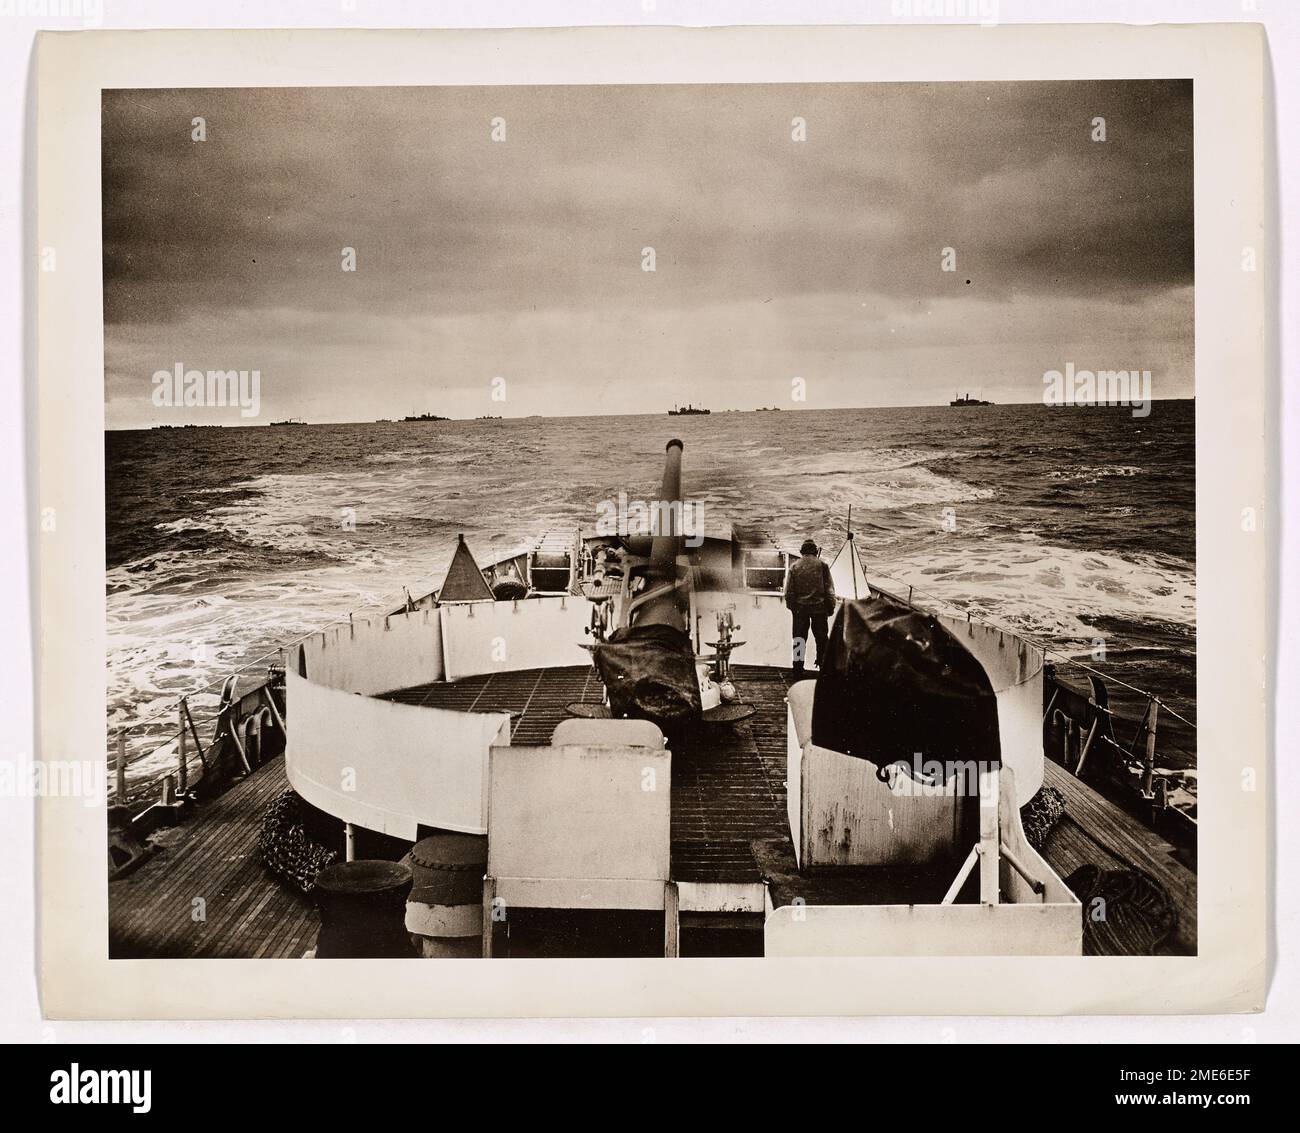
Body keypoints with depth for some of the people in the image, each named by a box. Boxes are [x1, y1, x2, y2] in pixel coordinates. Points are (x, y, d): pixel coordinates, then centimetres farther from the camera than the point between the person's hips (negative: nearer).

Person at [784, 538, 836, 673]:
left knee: (799, 636, 7)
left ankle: (798, 664, 6)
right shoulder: (822, 565, -2)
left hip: (800, 607, 1)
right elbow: (829, 588, -3)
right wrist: (831, 606, 3)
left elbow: (789, 590, 2)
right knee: (821, 637, 9)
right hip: (819, 606, -1)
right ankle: (823, 663, 11)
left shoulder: (794, 567, 2)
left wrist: (791, 606, 11)